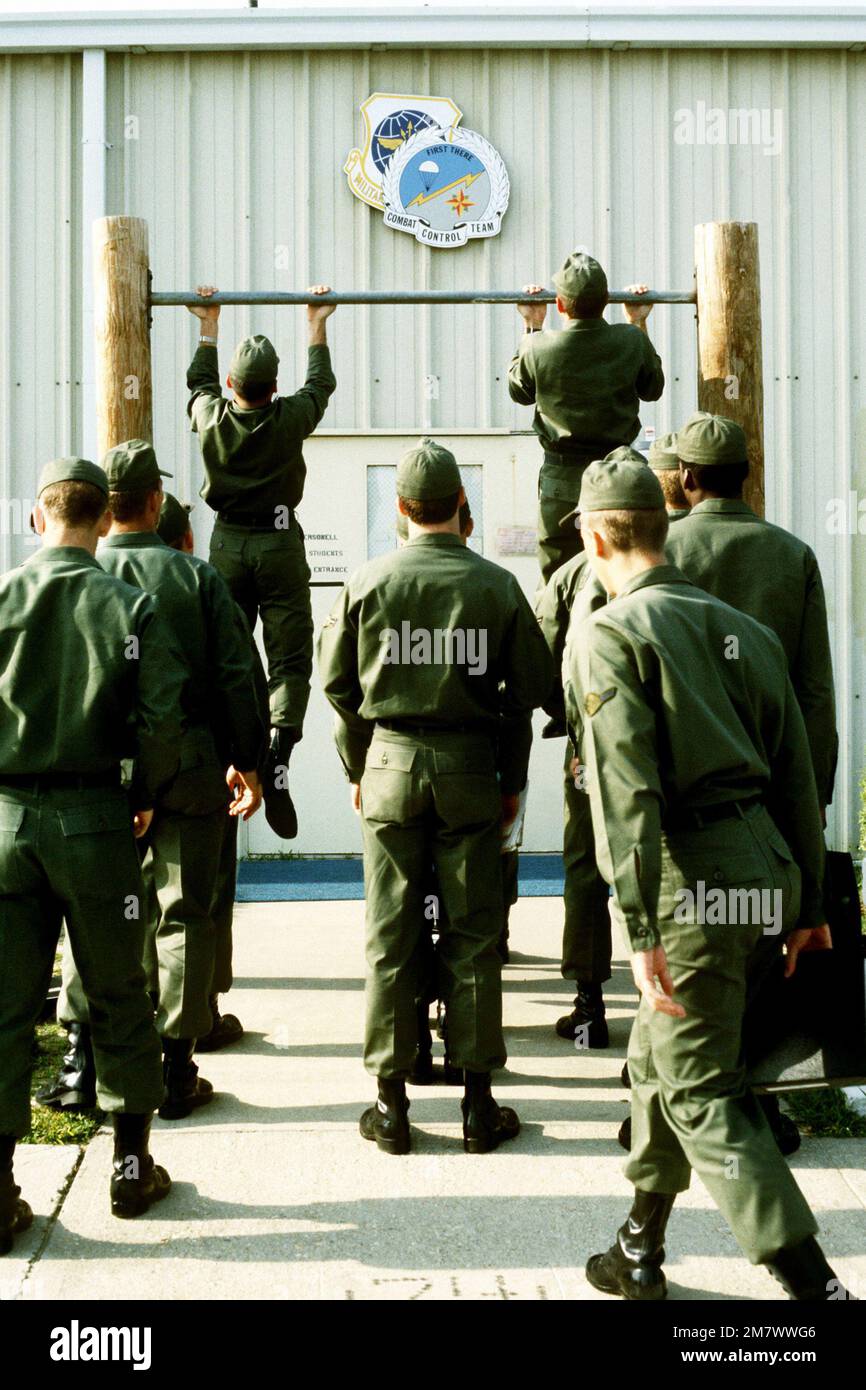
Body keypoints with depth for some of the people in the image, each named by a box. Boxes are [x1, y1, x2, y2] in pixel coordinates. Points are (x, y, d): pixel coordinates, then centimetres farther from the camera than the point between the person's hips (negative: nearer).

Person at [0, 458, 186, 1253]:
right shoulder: (128, 607, -6)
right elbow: (163, 719, -10)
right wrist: (148, 795, 6)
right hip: (94, 819, -1)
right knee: (117, 997, 12)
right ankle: (132, 1169, 24)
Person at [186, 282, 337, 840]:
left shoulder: (211, 417, -5)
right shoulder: (291, 418, -11)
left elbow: (200, 381, 19)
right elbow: (321, 383, 10)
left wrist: (209, 327, 30)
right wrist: (317, 327, 22)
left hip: (228, 546, 3)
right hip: (281, 547, -2)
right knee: (289, 661, -3)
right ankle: (278, 755, -22)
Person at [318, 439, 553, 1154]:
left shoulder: (368, 582, -1)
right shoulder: (498, 585, -3)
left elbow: (338, 683, 3)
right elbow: (529, 688, 0)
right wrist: (512, 780, 10)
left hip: (390, 768, 1)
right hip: (470, 772, 0)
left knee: (391, 937, 6)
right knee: (473, 936, 6)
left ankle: (392, 1102, 13)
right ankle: (479, 1103, 12)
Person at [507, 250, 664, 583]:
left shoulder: (539, 348, -12)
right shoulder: (631, 341, -9)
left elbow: (519, 391, 11)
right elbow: (653, 389, 12)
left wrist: (532, 327, 16)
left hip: (561, 480, -1)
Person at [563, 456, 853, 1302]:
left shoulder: (611, 634, -8)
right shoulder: (745, 629, 14)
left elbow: (627, 792, -18)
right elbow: (795, 774, 15)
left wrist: (642, 930, -19)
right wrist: (807, 901, 21)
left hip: (692, 882, -8)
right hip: (761, 867, 8)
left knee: (701, 1094, 2)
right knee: (656, 1060, 22)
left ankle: (811, 1283, -2)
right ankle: (639, 1254, 35)